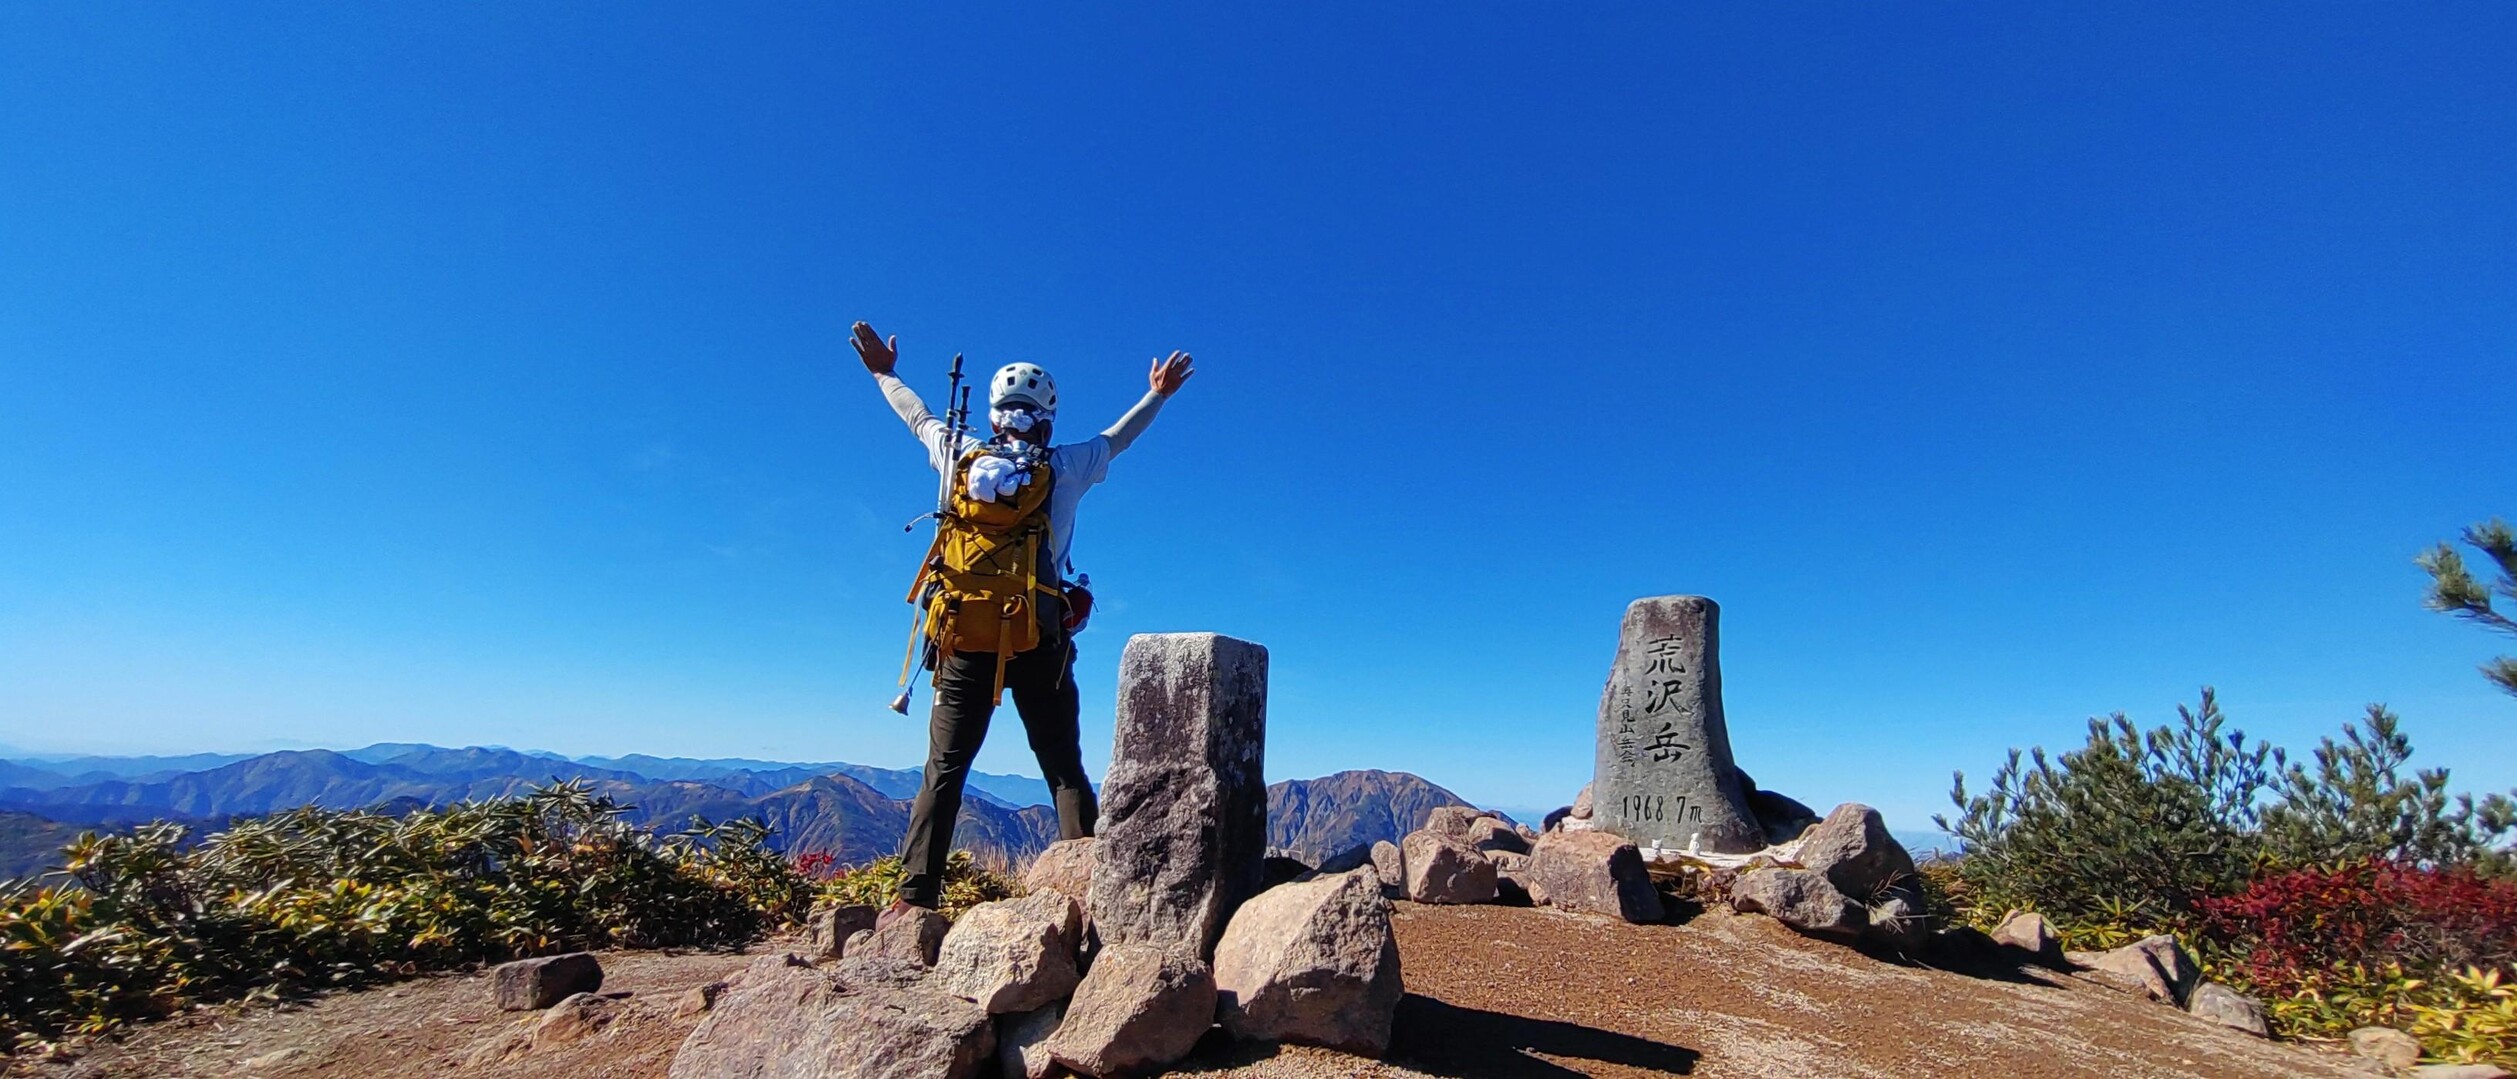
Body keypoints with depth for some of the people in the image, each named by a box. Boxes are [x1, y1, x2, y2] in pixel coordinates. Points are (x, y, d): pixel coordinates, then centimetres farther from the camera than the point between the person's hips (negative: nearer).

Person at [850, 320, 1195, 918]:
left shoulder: (961, 458, 5)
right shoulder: (1067, 467, 2)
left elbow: (920, 419, 24)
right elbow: (1117, 438, 19)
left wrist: (885, 374, 44)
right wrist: (1158, 394, 36)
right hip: (1042, 640, -1)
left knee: (944, 771, 7)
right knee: (1065, 769, 6)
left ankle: (915, 894, 4)